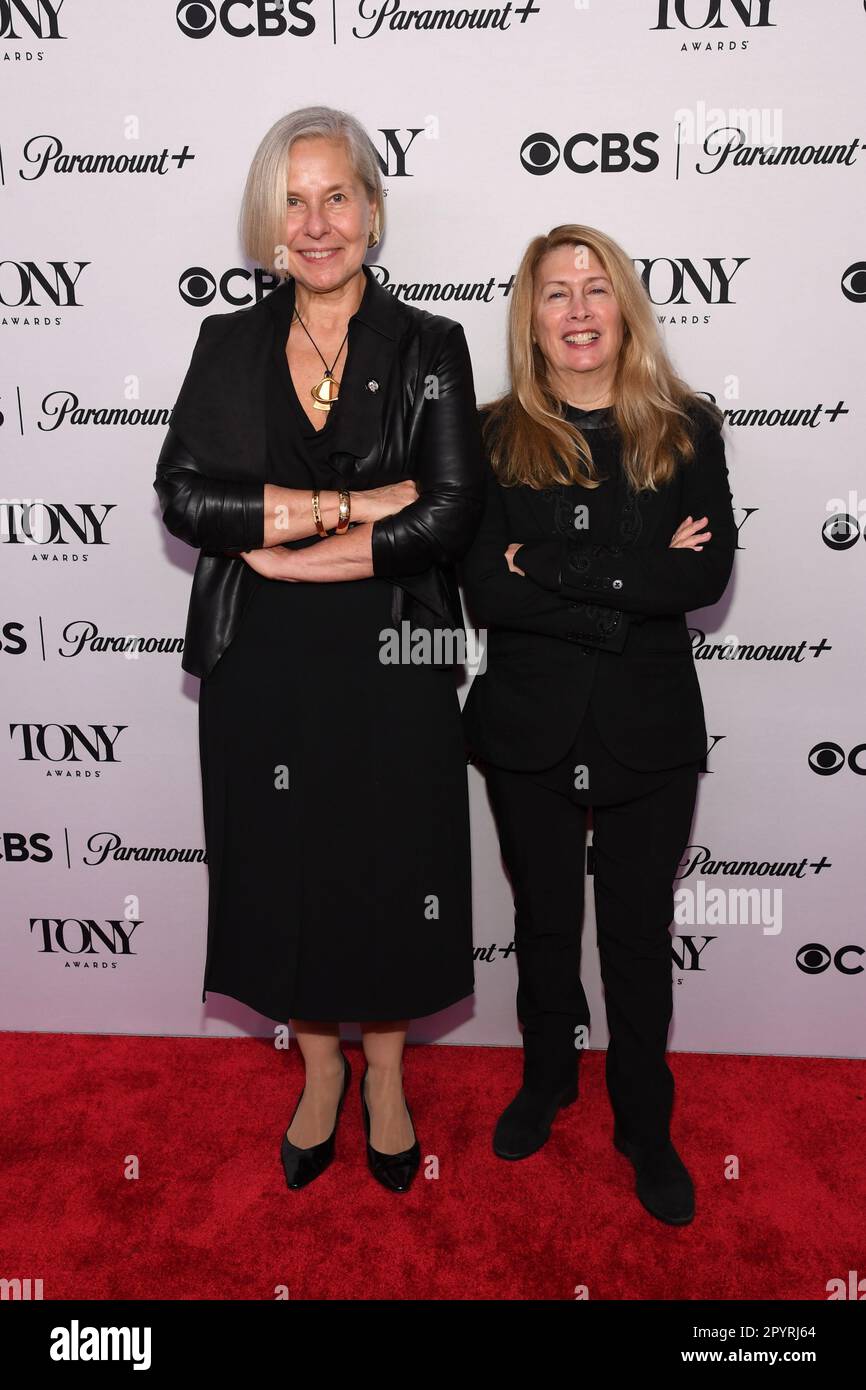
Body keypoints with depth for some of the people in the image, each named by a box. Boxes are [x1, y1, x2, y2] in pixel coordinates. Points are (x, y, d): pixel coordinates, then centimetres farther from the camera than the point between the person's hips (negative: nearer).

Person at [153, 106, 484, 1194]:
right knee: (284, 868, 12)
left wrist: (284, 548, -14)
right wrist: (351, 506, -17)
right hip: (262, 667, 2)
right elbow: (183, 495, -8)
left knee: (390, 868, 11)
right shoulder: (228, 346, 5)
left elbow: (451, 513, -12)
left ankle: (385, 1072, 36)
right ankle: (319, 1069, 37)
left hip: (390, 665, -1)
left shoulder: (429, 348, 0)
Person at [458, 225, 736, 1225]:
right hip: (529, 728, 1)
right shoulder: (495, 436, -2)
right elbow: (483, 591, -13)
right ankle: (546, 1080, 44)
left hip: (647, 729, 0)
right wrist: (632, 591, -19)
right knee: (544, 919, 19)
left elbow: (709, 575, -12)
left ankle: (645, 1125, 33)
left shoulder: (685, 430, 0)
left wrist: (556, 572, -18)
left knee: (638, 932, 11)